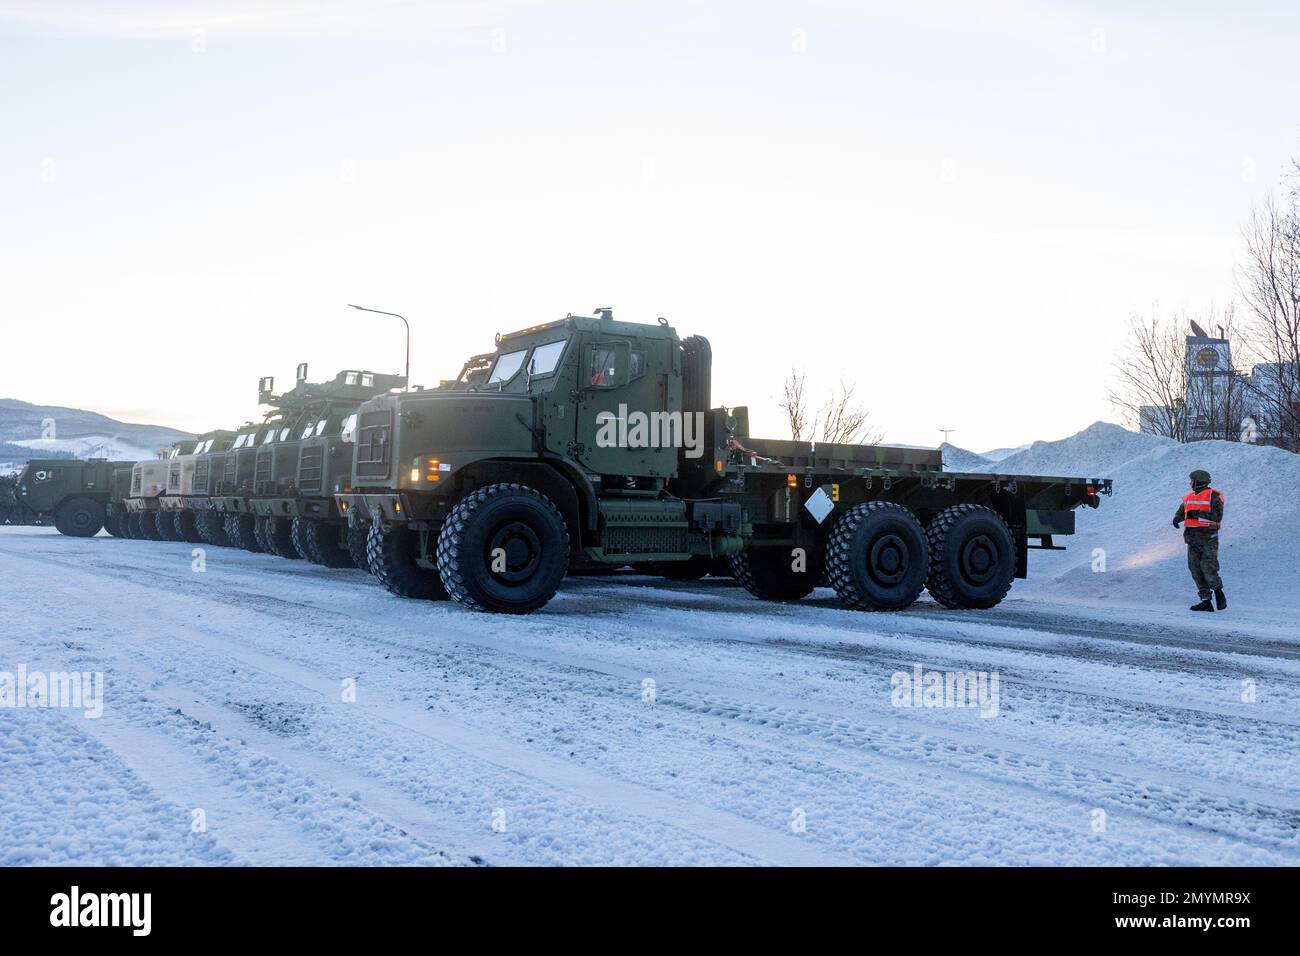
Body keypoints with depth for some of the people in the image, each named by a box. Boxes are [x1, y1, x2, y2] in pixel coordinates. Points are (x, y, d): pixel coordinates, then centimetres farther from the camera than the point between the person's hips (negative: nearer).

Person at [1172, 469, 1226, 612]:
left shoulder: (1213, 496, -9)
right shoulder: (1189, 497, 11)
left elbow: (1217, 517, -17)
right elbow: (1180, 512, 9)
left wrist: (1199, 513, -24)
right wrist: (1176, 519, -13)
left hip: (1209, 537, -6)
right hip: (1193, 538, 7)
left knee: (1208, 568, -14)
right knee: (1196, 569, 1)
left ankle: (1218, 592, 12)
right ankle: (1206, 602, 4)